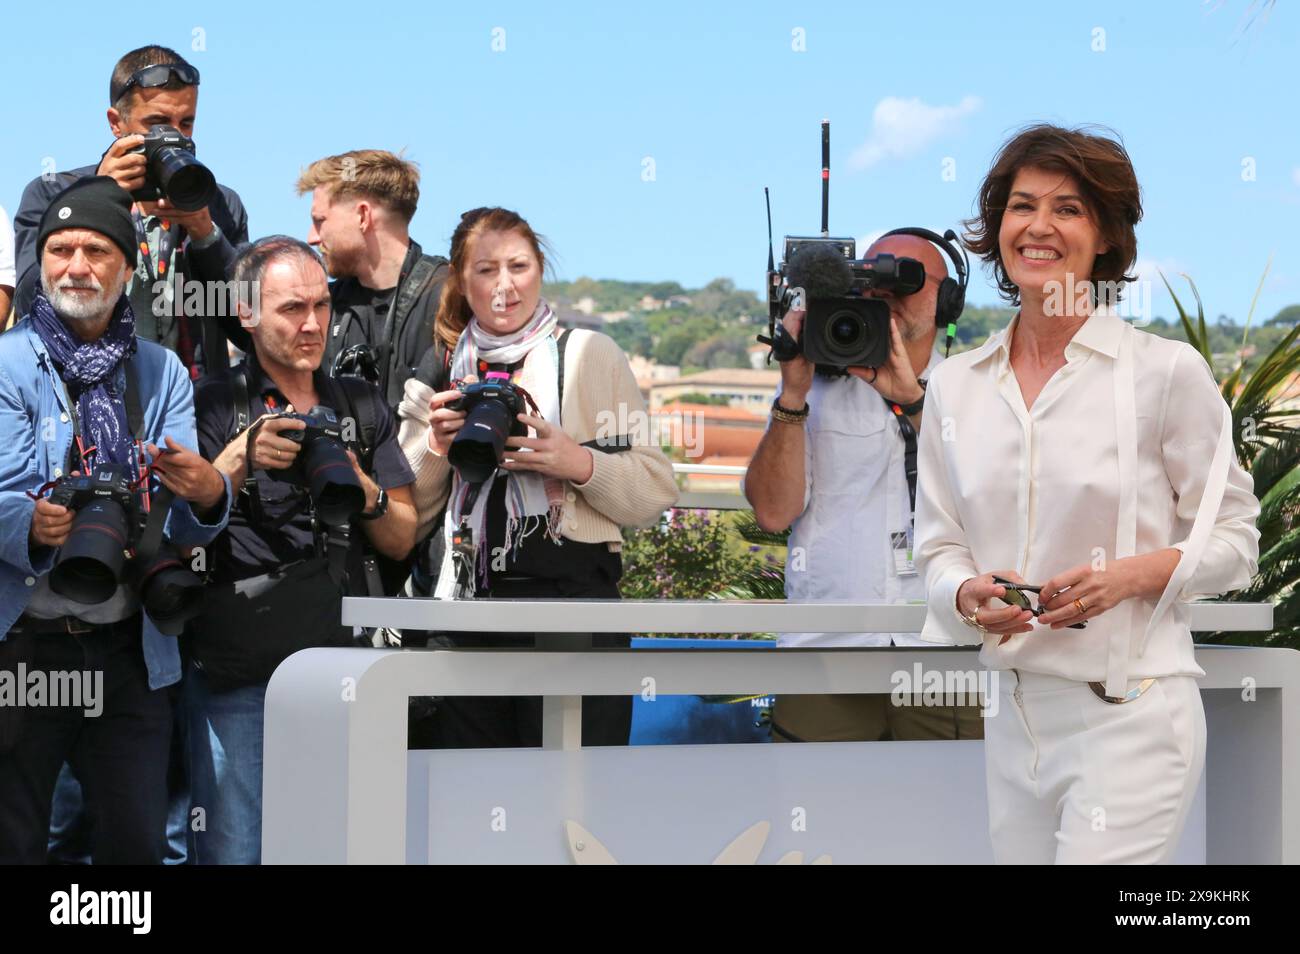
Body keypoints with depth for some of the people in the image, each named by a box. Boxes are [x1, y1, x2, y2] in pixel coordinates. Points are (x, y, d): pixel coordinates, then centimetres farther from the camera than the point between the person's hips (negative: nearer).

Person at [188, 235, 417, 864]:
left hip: (342, 661, 3)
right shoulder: (213, 407, 4)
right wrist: (240, 460, -18)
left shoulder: (362, 409, 16)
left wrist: (366, 493, -6)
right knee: (234, 850, -6)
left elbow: (402, 541, 14)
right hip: (237, 670, -3)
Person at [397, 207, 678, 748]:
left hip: (571, 603, -3)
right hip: (464, 610, 3)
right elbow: (409, 519, 14)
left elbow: (656, 495, 1)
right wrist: (435, 449, -2)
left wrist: (579, 463, -15)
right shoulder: (438, 370, 15)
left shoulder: (590, 355, 7)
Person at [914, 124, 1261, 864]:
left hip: (1131, 716, -5)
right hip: (1013, 719, 5)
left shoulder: (1168, 371, -4)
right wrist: (970, 596, -10)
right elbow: (938, 546, 12)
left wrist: (1129, 575, -17)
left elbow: (1234, 538, 0)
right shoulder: (954, 385, 9)